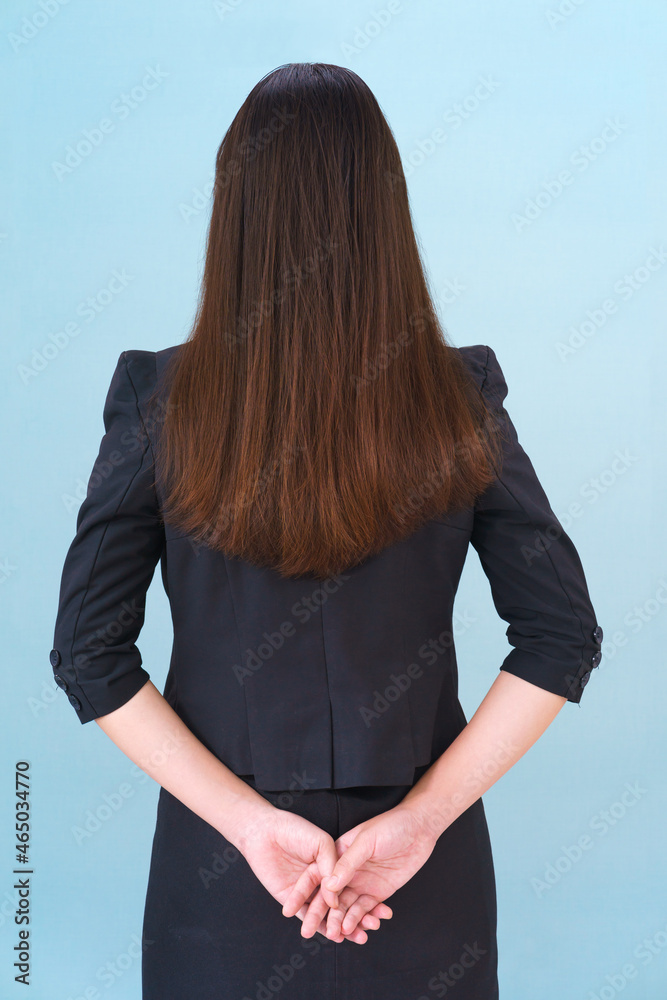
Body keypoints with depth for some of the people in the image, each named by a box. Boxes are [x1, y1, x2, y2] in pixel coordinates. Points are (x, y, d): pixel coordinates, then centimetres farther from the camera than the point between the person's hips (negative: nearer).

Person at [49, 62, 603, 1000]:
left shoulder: (161, 403, -12)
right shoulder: (459, 401, -10)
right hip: (424, 867, 1)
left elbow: (89, 653, -12)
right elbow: (563, 638, -10)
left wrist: (248, 818, -11)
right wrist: (420, 815, -11)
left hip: (222, 856, 0)